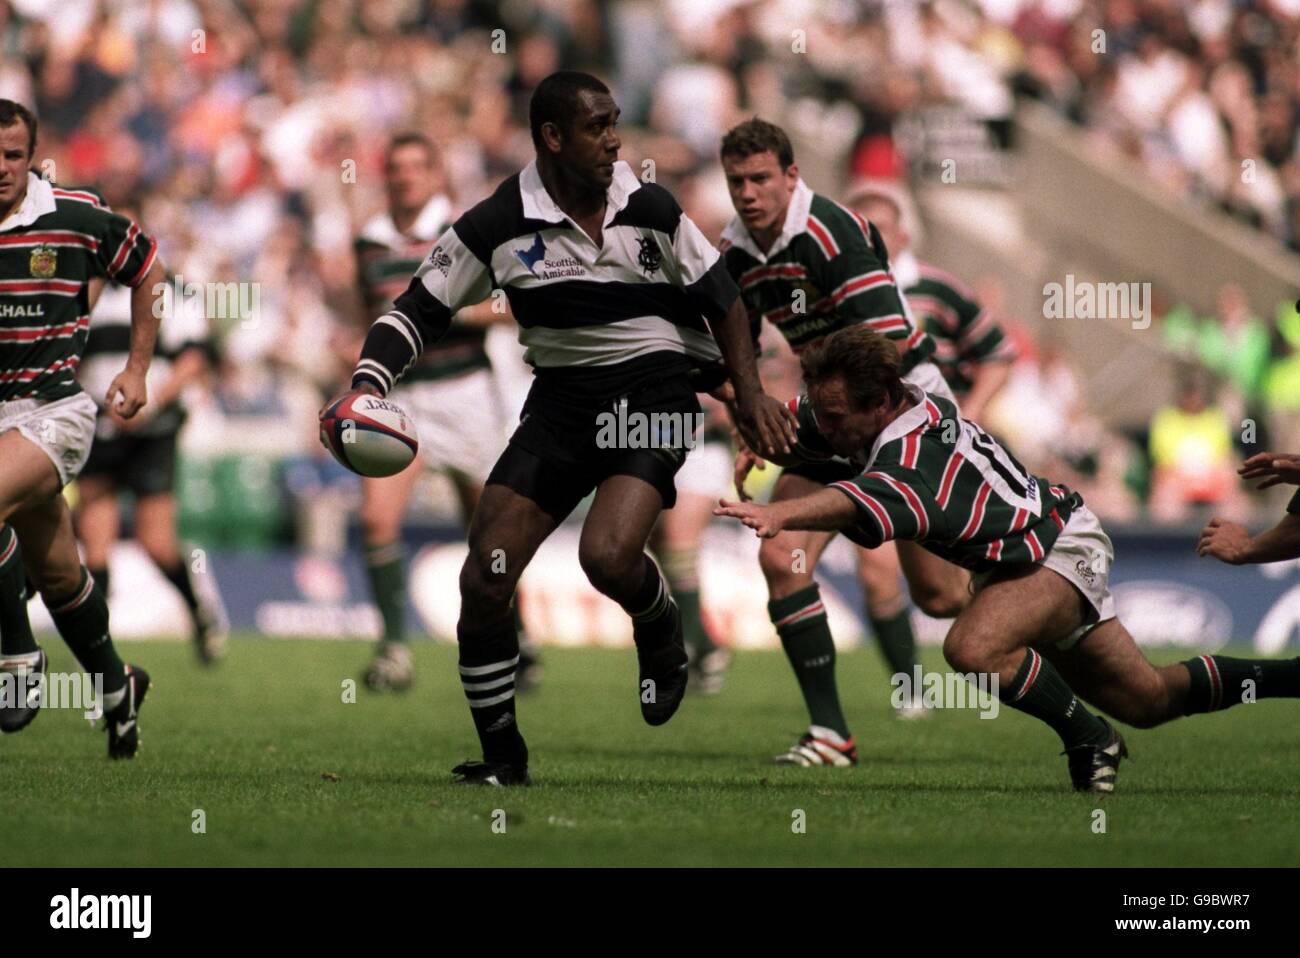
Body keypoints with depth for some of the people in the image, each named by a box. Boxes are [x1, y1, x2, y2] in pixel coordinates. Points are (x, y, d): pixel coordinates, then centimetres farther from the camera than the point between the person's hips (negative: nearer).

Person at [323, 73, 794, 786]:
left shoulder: (650, 210, -5)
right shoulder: (498, 227, -7)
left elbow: (718, 297, 8)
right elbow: (420, 308, -2)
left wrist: (748, 393, 4)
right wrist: (368, 386, -18)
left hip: (653, 389, -2)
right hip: (560, 399, 2)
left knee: (608, 556, -27)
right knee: (484, 579, -8)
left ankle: (659, 628, 11)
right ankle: (502, 754, 9)